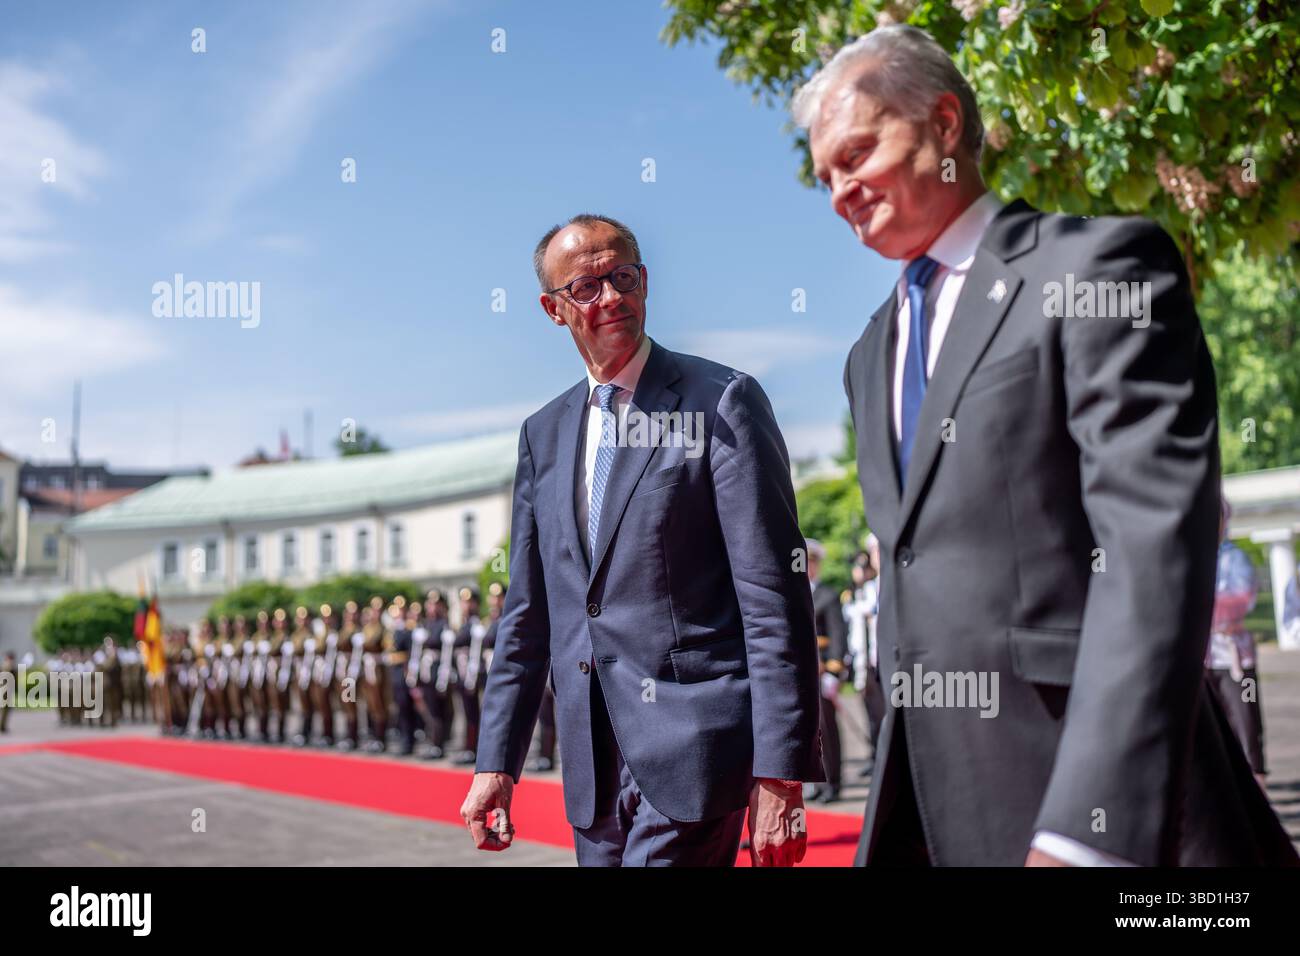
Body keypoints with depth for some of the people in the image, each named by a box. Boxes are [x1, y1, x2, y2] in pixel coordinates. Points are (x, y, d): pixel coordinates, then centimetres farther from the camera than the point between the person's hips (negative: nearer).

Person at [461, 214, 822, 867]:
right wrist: (496, 763, 10)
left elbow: (775, 599, -11)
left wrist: (779, 775, -15)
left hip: (692, 742, -6)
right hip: (594, 766, 6)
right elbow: (527, 615, 15)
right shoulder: (543, 434, 13)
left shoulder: (722, 402, -5)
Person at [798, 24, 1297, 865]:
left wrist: (1089, 831, -27)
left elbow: (1156, 543, -19)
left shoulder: (1101, 265, -8)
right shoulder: (872, 355, 16)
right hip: (926, 782, 7)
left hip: (1104, 798, -7)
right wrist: (898, 784, 16)